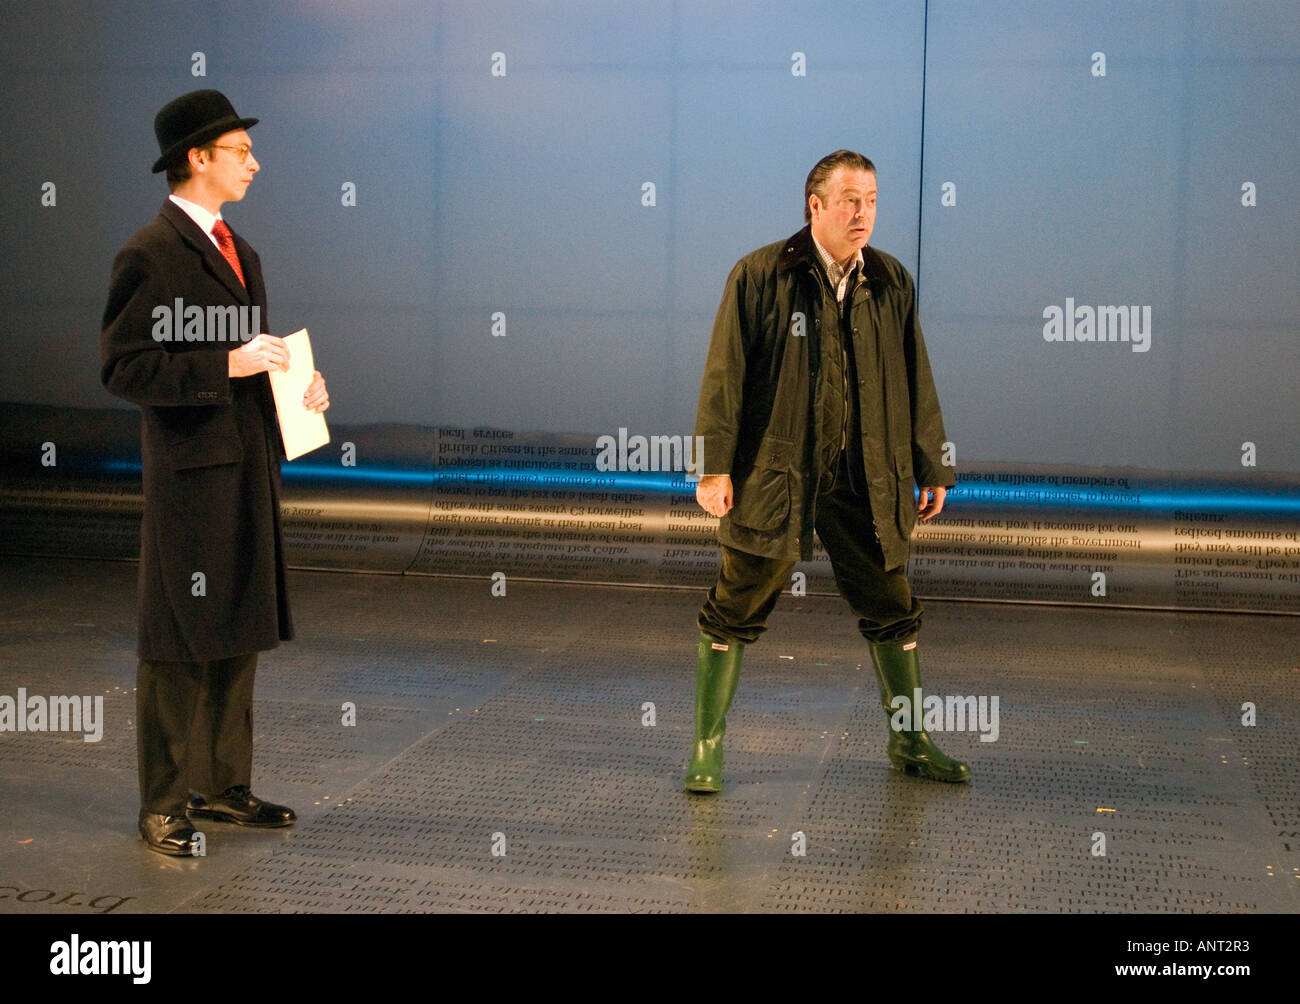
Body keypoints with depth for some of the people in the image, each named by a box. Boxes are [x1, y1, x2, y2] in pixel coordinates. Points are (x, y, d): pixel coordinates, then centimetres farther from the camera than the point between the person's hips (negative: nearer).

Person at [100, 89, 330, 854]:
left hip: (251, 467, 9)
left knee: (240, 637, 13)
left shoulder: (240, 252, 17)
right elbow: (124, 369, -16)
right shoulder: (150, 255, -10)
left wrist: (295, 386, 6)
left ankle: (224, 786, 24)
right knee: (179, 646, -2)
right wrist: (228, 365, -21)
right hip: (191, 473, -8)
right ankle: (163, 806, 8)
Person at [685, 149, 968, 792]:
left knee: (891, 608, 10)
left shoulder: (892, 284, 9)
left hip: (865, 480, 4)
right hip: (774, 474, -3)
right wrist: (714, 466, -11)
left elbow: (915, 382, 14)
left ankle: (910, 742, 27)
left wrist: (932, 469, 13)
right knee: (736, 611, 1)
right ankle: (708, 746, 14)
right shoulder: (759, 275, -3)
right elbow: (726, 373, -6)